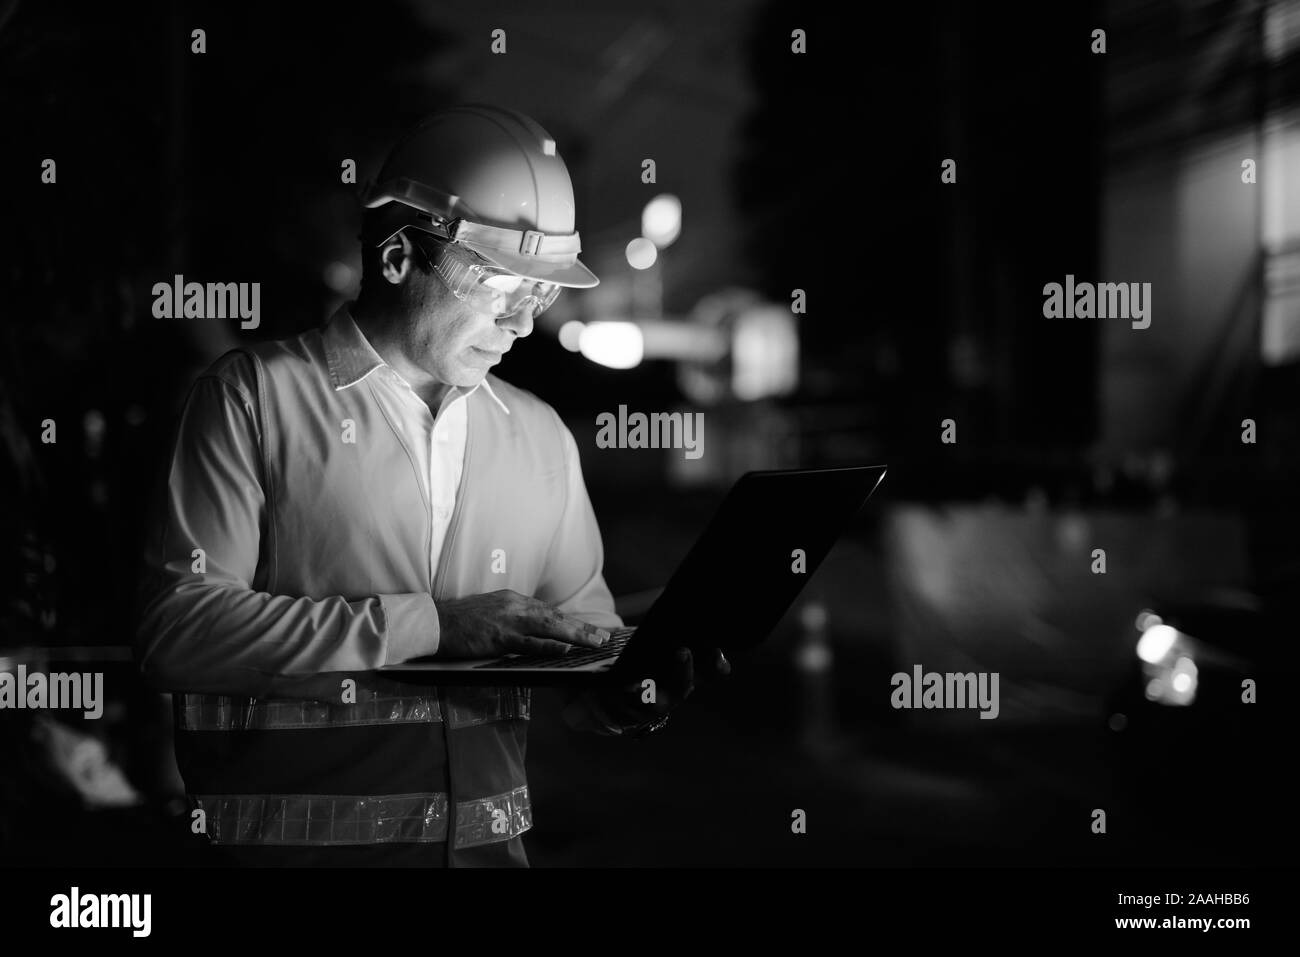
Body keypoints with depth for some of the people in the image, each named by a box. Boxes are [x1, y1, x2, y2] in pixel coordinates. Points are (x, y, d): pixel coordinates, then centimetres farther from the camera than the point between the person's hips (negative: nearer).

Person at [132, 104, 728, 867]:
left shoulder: (542, 437, 13)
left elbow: (588, 658, 16)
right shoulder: (254, 396, 0)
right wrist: (428, 624, -13)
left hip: (490, 842, 4)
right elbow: (176, 629, -10)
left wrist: (639, 685, -6)